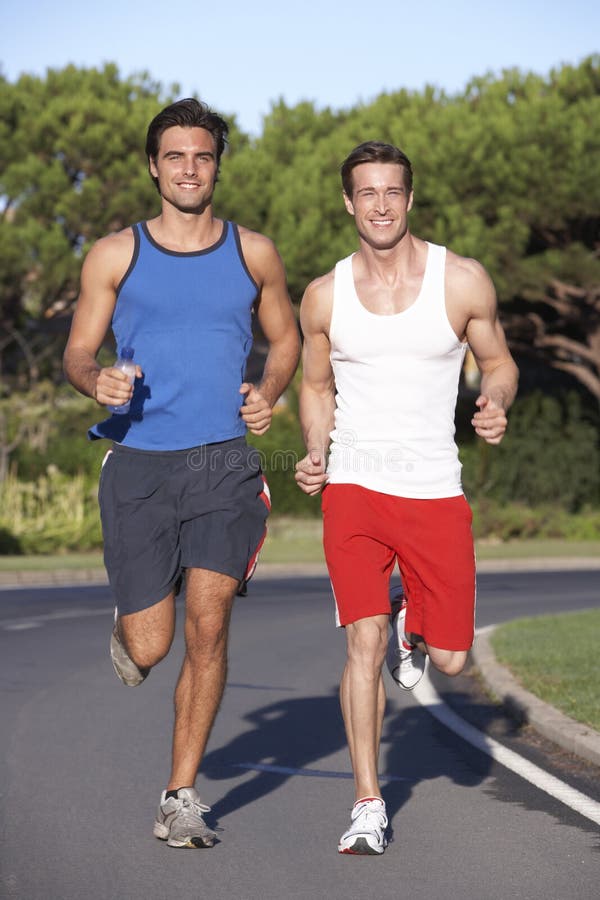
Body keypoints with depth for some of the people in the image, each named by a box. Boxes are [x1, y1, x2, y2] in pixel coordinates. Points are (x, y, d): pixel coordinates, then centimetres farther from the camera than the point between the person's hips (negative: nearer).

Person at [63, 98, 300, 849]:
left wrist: (268, 394, 0)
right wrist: (96, 381, -16)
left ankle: (181, 797, -2)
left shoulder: (253, 254, 9)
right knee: (149, 647, -1)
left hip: (225, 463, 1)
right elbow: (77, 351, 8)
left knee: (208, 624, -13)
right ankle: (126, 632, 38)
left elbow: (285, 340, 21)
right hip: (140, 465, 0)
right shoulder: (115, 256, 5)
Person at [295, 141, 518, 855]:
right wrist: (315, 452, -2)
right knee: (362, 646, -11)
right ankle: (368, 804, 0)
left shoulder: (463, 281, -1)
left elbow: (498, 363, 10)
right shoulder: (324, 297, 3)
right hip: (354, 486, 0)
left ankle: (409, 629, 38)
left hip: (435, 489, 0)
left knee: (449, 659, 2)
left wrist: (496, 405, -13)